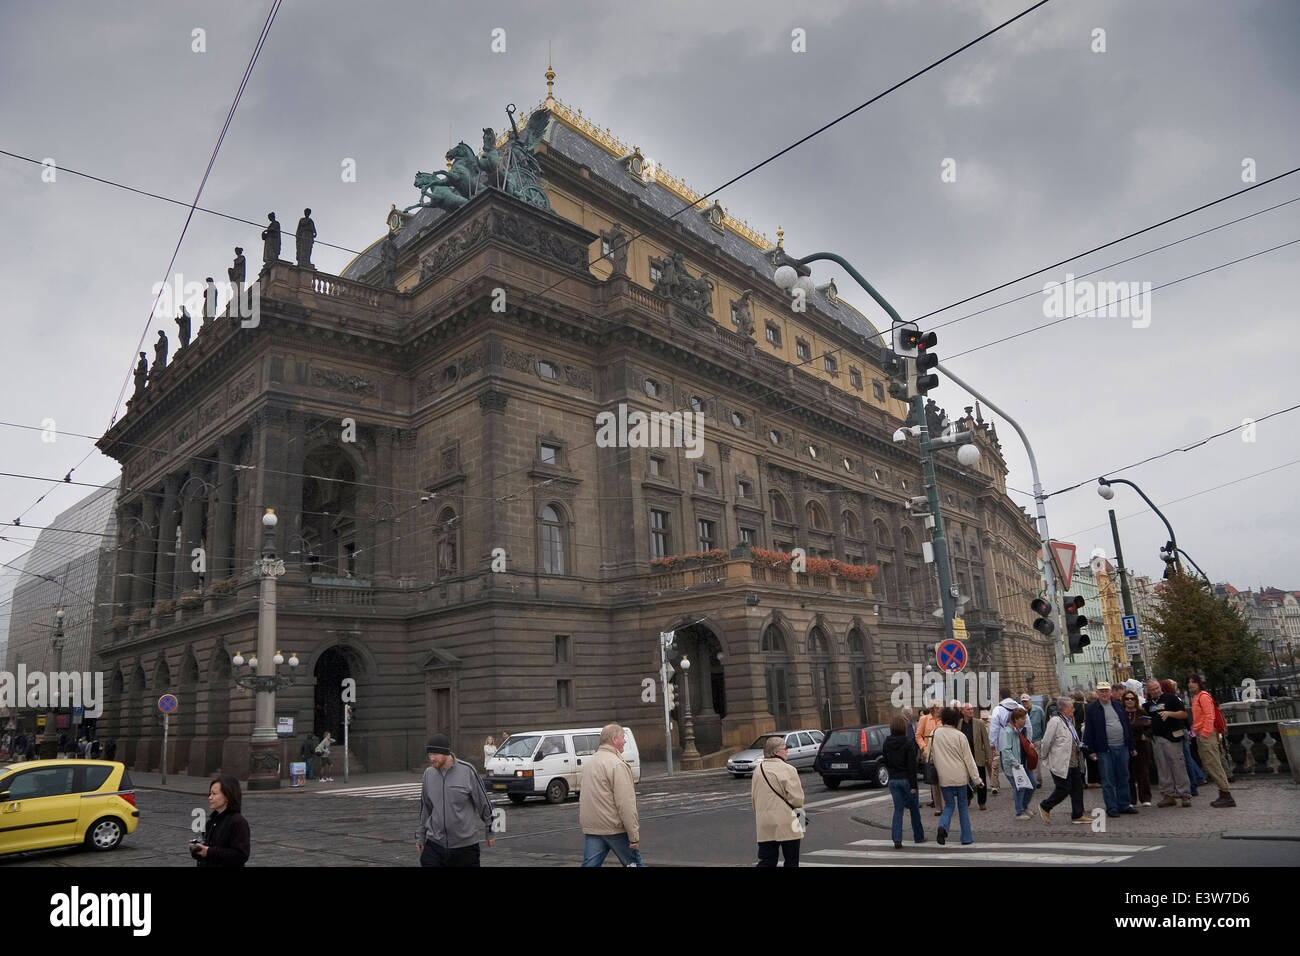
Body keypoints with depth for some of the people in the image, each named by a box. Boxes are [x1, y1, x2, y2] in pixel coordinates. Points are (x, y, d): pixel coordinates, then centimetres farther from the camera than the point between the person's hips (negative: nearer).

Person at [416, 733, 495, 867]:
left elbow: (483, 802, -3)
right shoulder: (429, 773, 2)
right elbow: (425, 808, 14)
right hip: (434, 844, 3)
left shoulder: (467, 770, -11)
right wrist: (420, 836, 15)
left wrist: (490, 831, 2)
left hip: (465, 845, -3)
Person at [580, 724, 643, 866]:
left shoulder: (589, 762, 13)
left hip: (590, 828, 7)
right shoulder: (617, 765, -16)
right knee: (633, 862, 9)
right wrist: (634, 836, -17)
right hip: (615, 828, -7)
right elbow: (626, 803, -20)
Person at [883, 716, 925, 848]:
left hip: (893, 780, 3)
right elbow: (912, 765, -15)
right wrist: (913, 785, -13)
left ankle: (897, 840, -4)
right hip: (906, 779, -3)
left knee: (898, 809, 6)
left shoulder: (887, 743, 0)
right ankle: (918, 836, 27)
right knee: (914, 809, 15)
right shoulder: (908, 742, -13)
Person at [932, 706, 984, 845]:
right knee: (963, 805, 13)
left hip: (944, 777, 2)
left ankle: (943, 826, -13)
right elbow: (968, 759, -6)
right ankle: (967, 837, 17)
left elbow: (932, 756, 9)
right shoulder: (960, 735, -8)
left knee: (949, 805, 14)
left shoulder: (935, 734, 0)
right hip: (960, 776, -2)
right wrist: (976, 779, 0)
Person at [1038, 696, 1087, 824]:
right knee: (1064, 789, -4)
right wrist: (1043, 759, -7)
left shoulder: (1069, 721, 12)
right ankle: (1044, 807, 15)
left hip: (1073, 764, 9)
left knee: (1077, 789, 10)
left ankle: (1078, 815, 19)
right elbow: (1046, 742, -15)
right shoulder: (1055, 722, -17)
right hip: (1061, 764, -9)